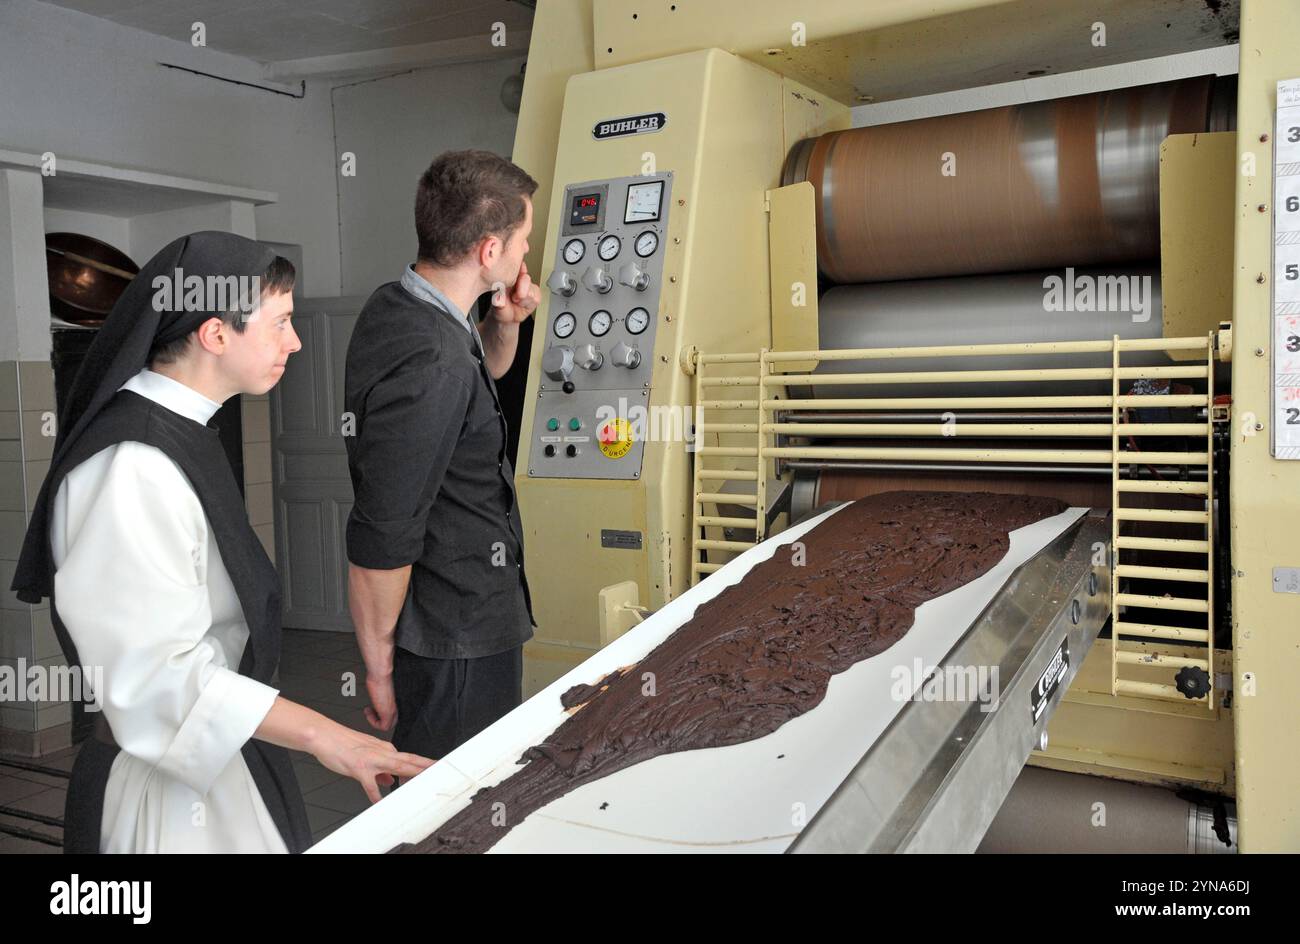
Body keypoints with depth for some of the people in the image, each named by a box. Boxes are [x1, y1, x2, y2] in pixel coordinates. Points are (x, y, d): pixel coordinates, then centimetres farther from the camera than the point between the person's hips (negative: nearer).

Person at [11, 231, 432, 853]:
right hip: (169, 786, -9)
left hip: (208, 754, 9)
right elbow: (154, 673, -28)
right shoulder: (133, 470, -26)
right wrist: (321, 735, -28)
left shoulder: (177, 433, 7)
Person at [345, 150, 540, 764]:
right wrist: (380, 666, -15)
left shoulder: (396, 305, 4)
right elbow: (380, 541, -26)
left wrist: (505, 323, 4)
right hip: (457, 637, -10)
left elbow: (486, 372, 25)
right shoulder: (428, 364, -27)